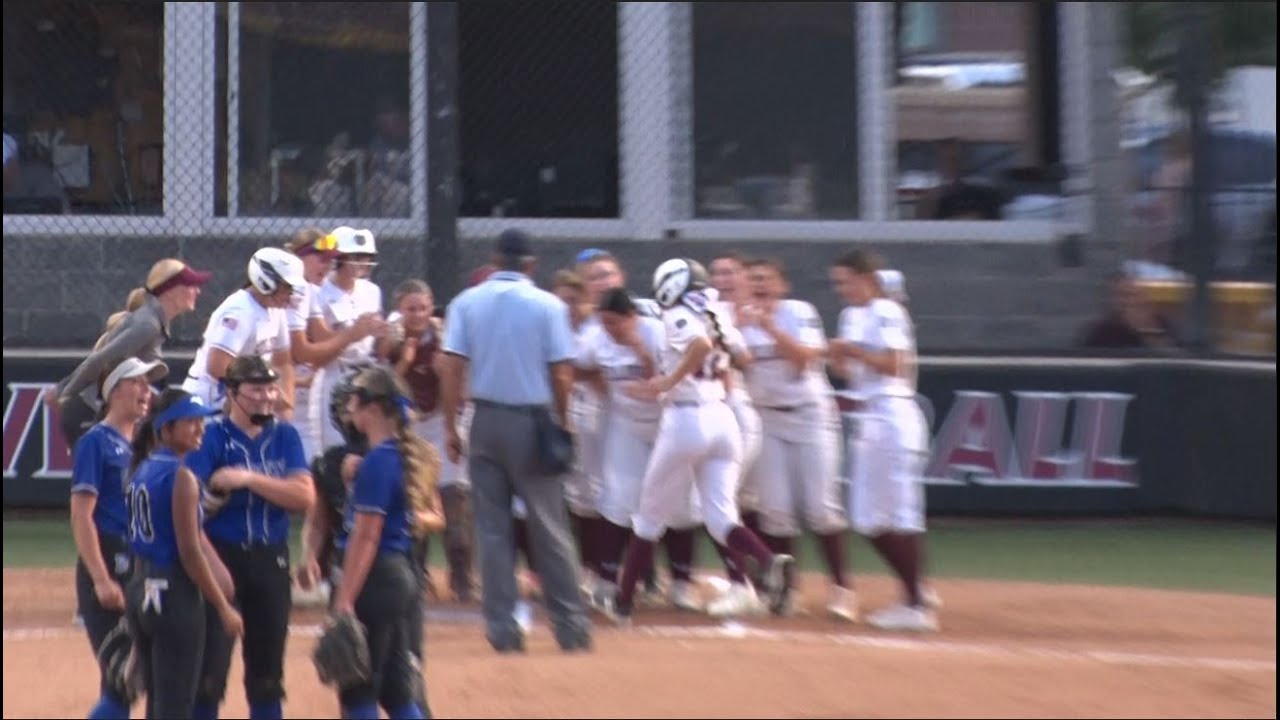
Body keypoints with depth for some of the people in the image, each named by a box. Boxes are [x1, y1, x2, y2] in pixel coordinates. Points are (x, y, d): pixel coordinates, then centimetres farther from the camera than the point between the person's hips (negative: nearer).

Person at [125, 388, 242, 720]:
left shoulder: (141, 472, 10)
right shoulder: (181, 477, -15)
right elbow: (190, 552, -17)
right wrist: (224, 607, -11)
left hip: (141, 591, 8)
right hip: (175, 594, -8)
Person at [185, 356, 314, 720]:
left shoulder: (285, 437, 7)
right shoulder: (212, 437, -5)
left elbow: (305, 496, -7)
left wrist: (248, 479, -16)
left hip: (271, 561, 4)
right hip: (221, 557, -4)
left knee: (267, 673, 12)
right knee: (210, 670, -7)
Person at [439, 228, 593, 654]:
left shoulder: (467, 303, 1)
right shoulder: (547, 305, -4)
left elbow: (452, 367, -4)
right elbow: (561, 373, -6)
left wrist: (451, 426, 1)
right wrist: (562, 424, 6)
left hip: (486, 421, 2)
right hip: (533, 421, -2)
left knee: (493, 528, 7)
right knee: (549, 527, 4)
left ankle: (502, 628, 4)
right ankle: (571, 627, 5)